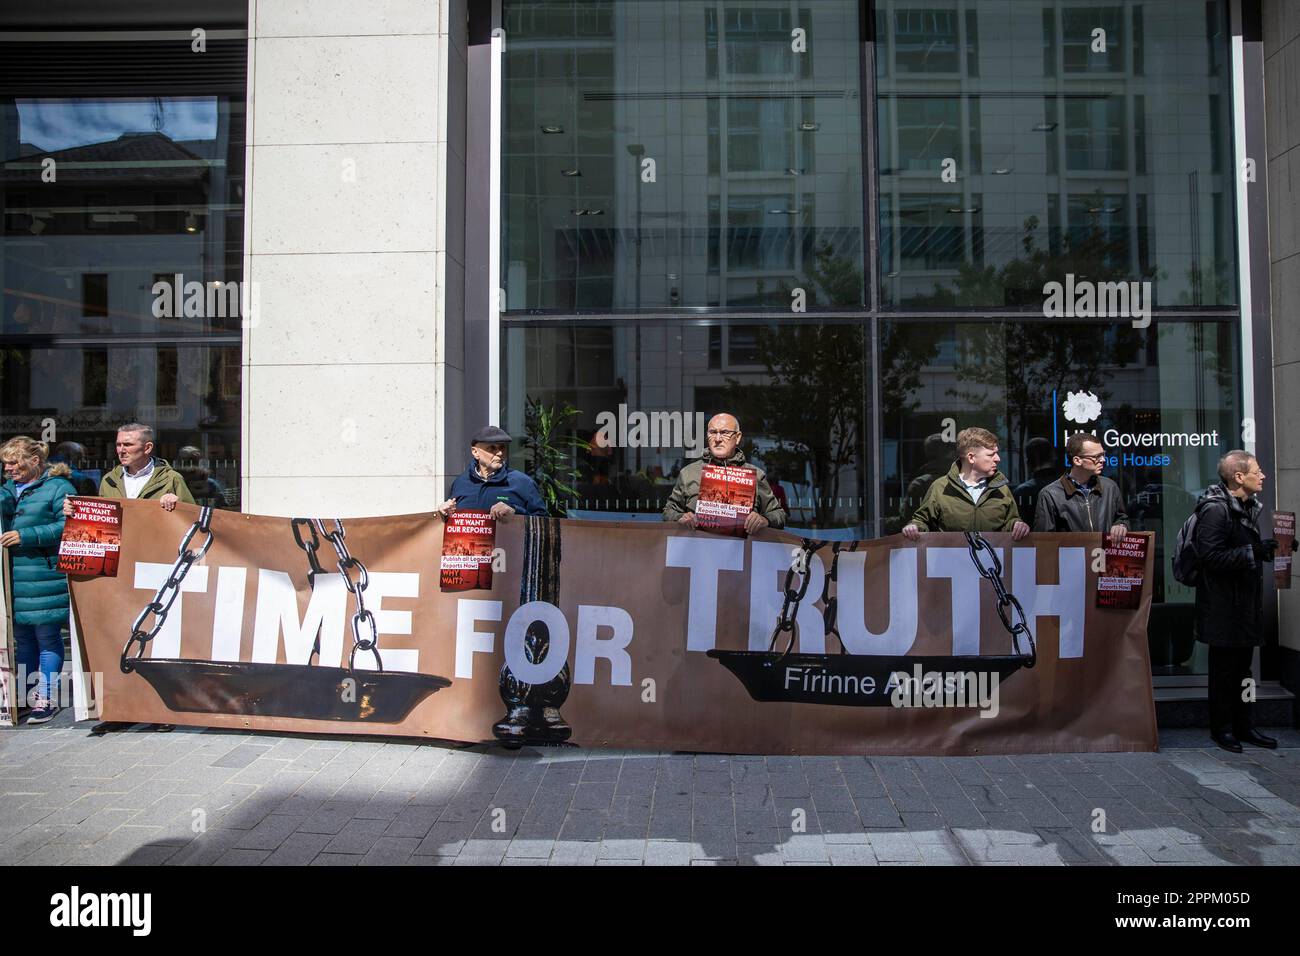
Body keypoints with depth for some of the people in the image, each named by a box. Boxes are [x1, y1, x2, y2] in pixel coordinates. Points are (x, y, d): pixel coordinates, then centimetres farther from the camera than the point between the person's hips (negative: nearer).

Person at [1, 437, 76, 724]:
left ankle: (47, 698, 9)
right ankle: (26, 695, 24)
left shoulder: (58, 487, -4)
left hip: (45, 580, -7)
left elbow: (67, 526, -14)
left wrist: (25, 536, -17)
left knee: (47, 638, 0)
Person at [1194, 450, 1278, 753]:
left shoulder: (1248, 506, 13)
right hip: (1224, 606, -9)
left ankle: (1243, 725, 25)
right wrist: (1254, 552, -23)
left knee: (1242, 666, 16)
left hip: (1246, 604, 9)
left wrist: (1268, 548, 5)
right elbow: (1210, 556, -24)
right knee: (1224, 667, 2)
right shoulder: (1215, 510, -18)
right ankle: (1222, 728, 13)